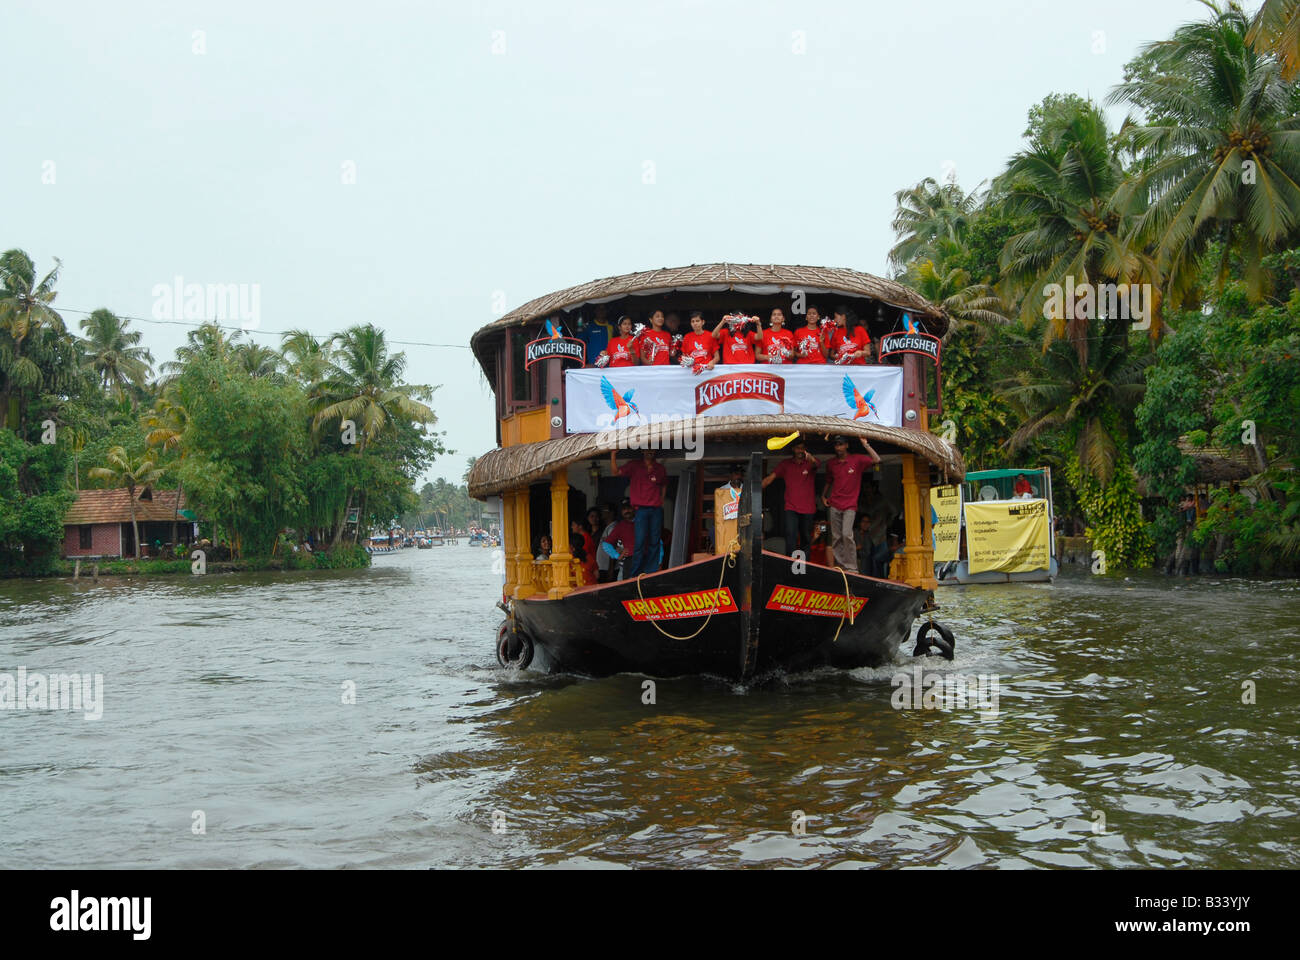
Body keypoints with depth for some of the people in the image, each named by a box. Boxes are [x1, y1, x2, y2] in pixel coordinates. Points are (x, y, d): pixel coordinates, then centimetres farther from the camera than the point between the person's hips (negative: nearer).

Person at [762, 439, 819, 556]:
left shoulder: (810, 463, 0)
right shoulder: (787, 464, 6)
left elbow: (817, 465, -25)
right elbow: (770, 478, 2)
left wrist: (811, 458, -51)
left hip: (808, 509, 0)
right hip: (791, 508, 0)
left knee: (806, 539, 8)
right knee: (791, 535, -15)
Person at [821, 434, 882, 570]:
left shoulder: (857, 460, -1)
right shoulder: (831, 463, 10)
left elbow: (877, 460, -13)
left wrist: (865, 445, -19)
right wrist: (823, 496, 16)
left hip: (850, 505, -4)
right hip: (834, 504, 4)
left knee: (847, 534, -17)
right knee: (836, 537, 1)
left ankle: (851, 567, -11)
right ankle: (839, 565, 7)